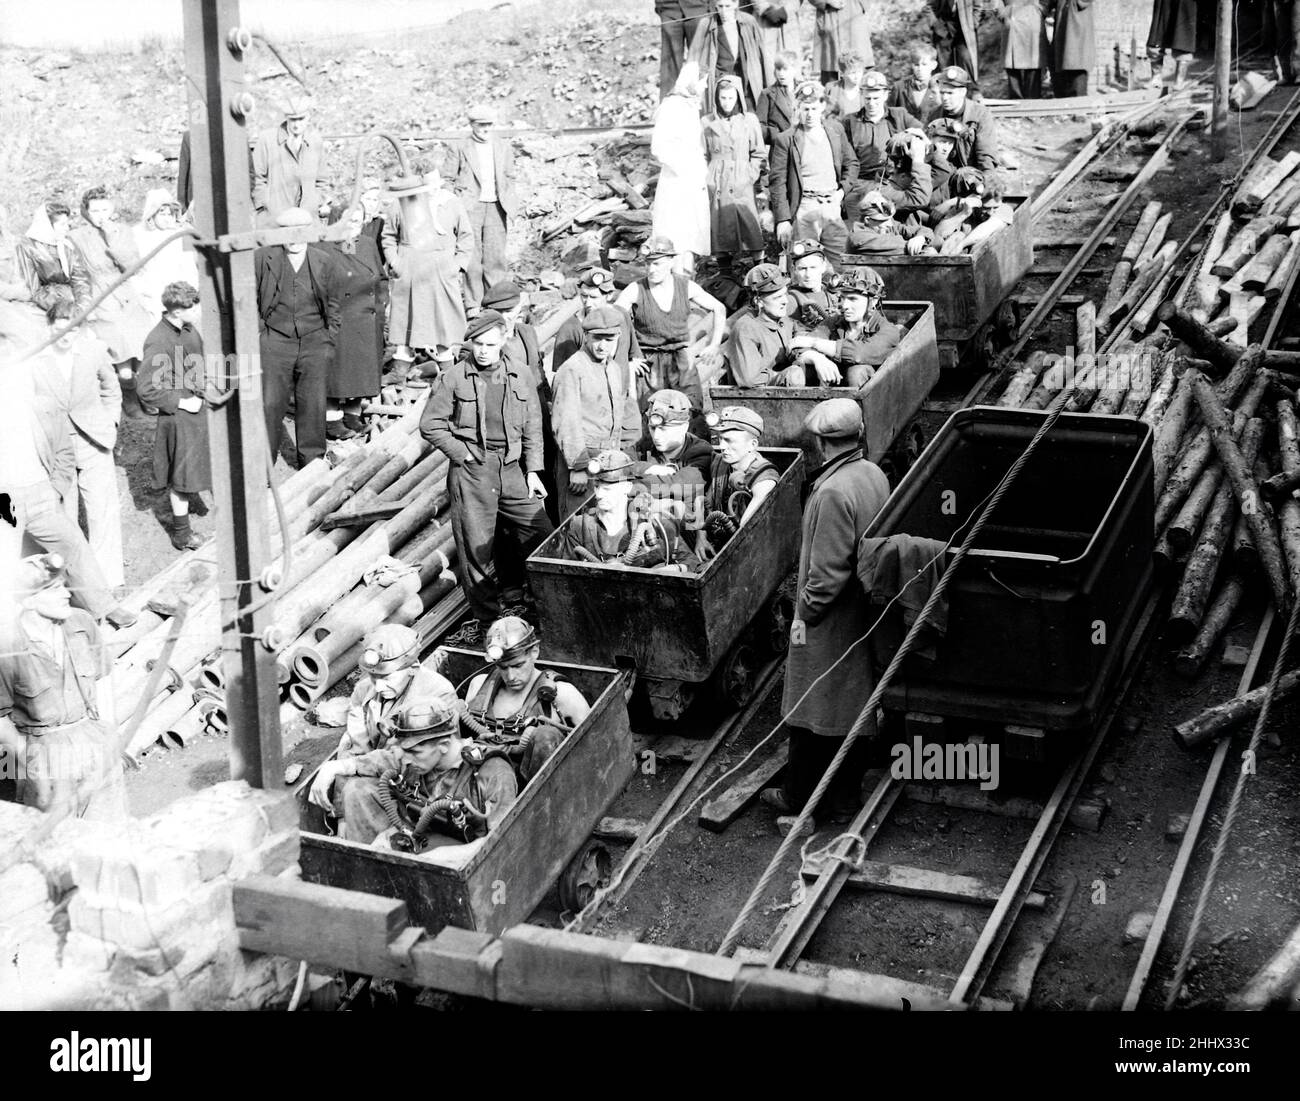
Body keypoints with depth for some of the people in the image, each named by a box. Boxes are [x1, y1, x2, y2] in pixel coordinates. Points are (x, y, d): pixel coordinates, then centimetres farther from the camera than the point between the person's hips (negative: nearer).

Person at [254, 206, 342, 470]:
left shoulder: (325, 261, 6)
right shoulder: (262, 258, 1)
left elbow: (334, 302, 12)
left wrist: (330, 338, 6)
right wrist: (259, 332, 0)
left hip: (315, 342, 1)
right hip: (275, 340, -1)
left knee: (313, 406, 5)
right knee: (270, 404, -3)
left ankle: (312, 462, 19)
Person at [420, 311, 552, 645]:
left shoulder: (520, 375, 6)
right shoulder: (453, 377, -3)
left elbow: (533, 427, 11)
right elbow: (430, 424, 0)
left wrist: (532, 471, 6)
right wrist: (463, 455, -5)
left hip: (512, 467, 3)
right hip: (471, 470, -3)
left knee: (541, 534, 2)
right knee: (475, 546, -1)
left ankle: (511, 592, 25)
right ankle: (483, 616, 12)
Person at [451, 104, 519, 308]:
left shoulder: (503, 147, 9)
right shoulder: (463, 148, 2)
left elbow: (509, 179, 13)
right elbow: (459, 183, 5)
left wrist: (509, 212, 9)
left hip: (495, 206, 2)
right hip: (471, 207, -2)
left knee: (495, 257, -3)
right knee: (472, 257, -3)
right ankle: (474, 303, 2)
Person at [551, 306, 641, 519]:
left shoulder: (621, 370, 15)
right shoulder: (571, 369, -8)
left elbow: (629, 416, 22)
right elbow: (565, 422, -13)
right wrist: (578, 467, -16)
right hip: (580, 456, -7)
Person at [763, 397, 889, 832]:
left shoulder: (833, 493, -27)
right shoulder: (873, 474, 1)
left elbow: (828, 571, -26)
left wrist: (806, 612, -11)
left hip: (829, 621, -9)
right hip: (862, 616, 9)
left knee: (811, 714, 6)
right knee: (854, 706, 17)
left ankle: (803, 801, 18)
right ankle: (846, 792, 30)